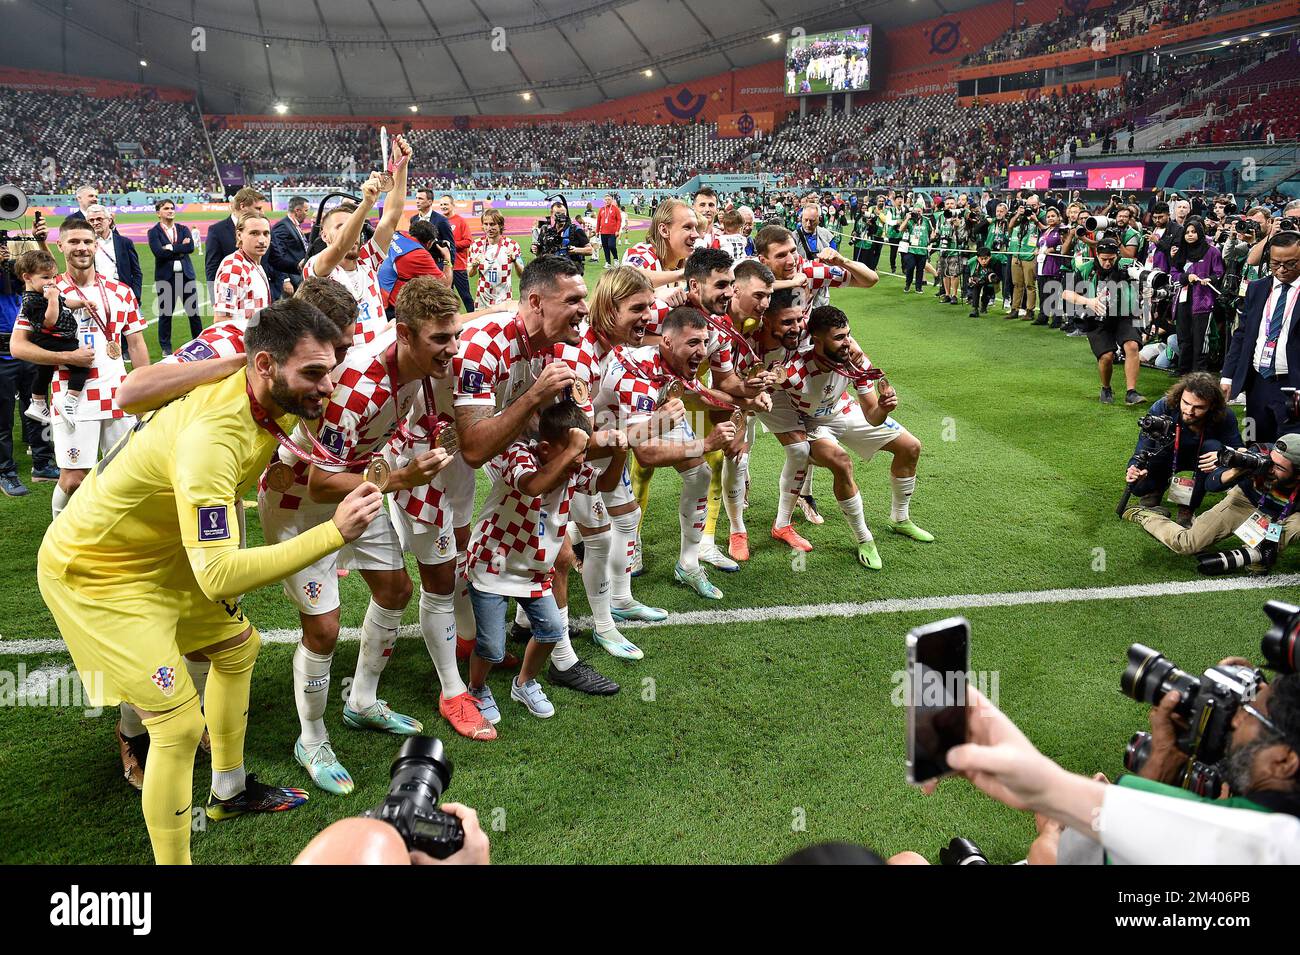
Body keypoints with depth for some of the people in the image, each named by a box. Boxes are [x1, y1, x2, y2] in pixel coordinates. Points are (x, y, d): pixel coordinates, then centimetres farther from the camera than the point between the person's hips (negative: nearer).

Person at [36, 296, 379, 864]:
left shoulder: (266, 398, -11)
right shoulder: (211, 437, -38)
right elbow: (217, 576, -44)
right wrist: (334, 534, -45)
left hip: (164, 551, 9)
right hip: (94, 572, -9)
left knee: (237, 646, 20)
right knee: (180, 722, -12)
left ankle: (230, 792, 39)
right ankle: (172, 860, 6)